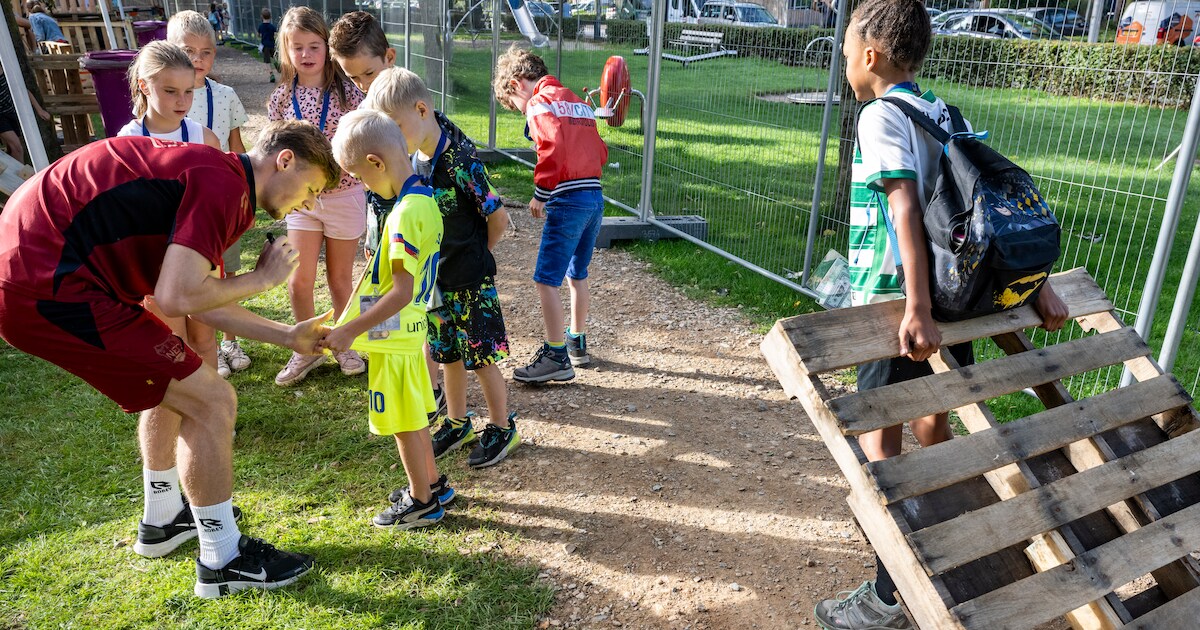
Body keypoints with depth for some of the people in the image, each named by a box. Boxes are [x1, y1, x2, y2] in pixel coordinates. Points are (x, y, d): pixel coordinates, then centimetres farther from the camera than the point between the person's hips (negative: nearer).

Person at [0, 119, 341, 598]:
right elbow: (176, 298, -24)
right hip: (47, 286, -11)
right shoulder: (223, 185, -14)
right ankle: (223, 560, 10)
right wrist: (261, 278, -6)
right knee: (211, 401, -6)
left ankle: (163, 521, 40)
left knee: (173, 380, 25)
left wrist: (288, 336, 24)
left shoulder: (207, 173, 17)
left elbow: (203, 300, 22)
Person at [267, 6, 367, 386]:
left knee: (340, 278, 11)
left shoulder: (347, 92, -7)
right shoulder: (282, 98, 0)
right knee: (299, 282, 1)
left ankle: (343, 343, 31)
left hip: (344, 194, -2)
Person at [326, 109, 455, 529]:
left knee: (405, 423, 7)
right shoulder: (425, 198, 4)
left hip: (393, 337, -9)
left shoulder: (405, 214, -25)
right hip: (409, 329, 9)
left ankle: (422, 502, 23)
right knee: (412, 417, 22)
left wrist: (349, 331, -23)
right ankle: (432, 484, 37)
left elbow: (402, 292, -27)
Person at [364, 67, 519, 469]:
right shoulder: (417, 158, 0)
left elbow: (499, 219, -17)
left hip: (469, 282, -7)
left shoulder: (460, 162, -23)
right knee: (448, 354, 19)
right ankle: (457, 423, 36)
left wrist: (475, 256, -1)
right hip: (437, 279, 7)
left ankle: (502, 428, 24)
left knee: (480, 357, 6)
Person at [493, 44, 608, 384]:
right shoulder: (576, 101, 20)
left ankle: (557, 357, -1)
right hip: (595, 196, 9)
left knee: (546, 279, -3)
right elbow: (600, 152, 17)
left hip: (568, 200, -9)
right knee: (577, 274, 21)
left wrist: (540, 194, -13)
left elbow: (553, 150, -20)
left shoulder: (539, 103, -5)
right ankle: (577, 342, 33)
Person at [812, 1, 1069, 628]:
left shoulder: (882, 115, -11)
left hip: (897, 307, -8)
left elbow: (905, 208, -23)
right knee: (931, 422, 23)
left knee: (880, 441, 2)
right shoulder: (944, 114, 12)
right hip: (956, 295, 8)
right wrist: (1037, 286, 12)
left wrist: (916, 311, -29)